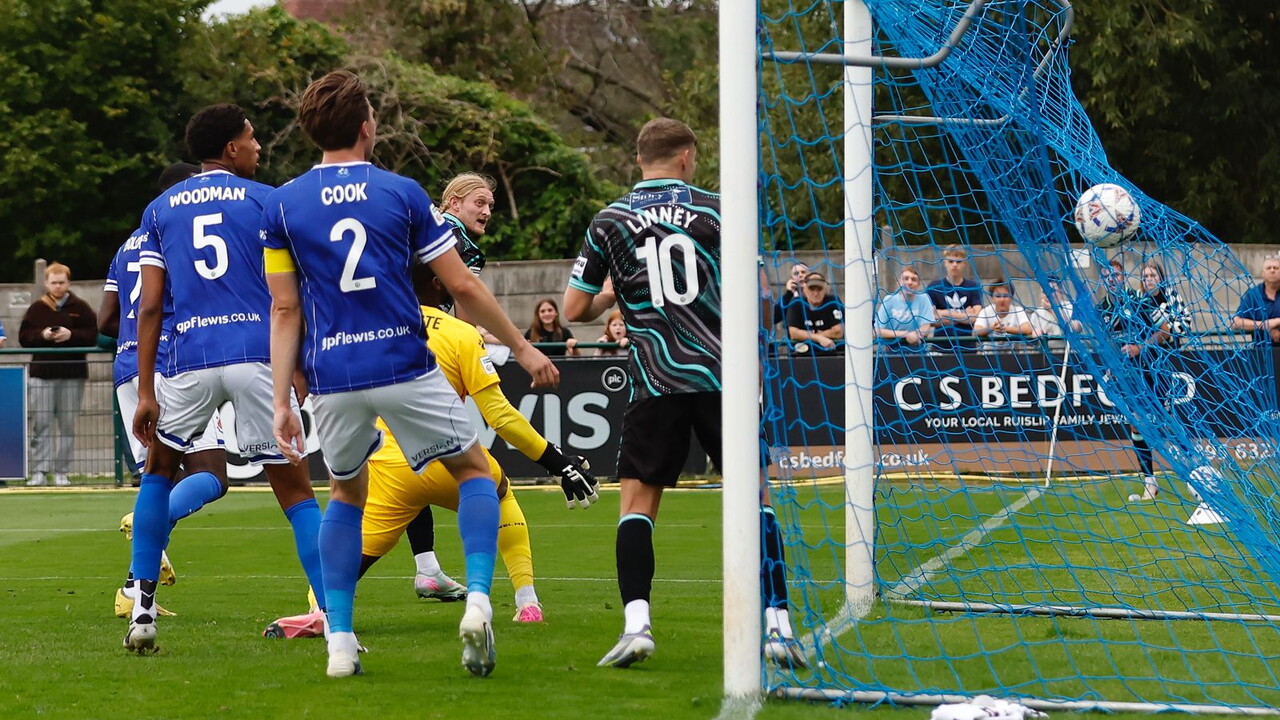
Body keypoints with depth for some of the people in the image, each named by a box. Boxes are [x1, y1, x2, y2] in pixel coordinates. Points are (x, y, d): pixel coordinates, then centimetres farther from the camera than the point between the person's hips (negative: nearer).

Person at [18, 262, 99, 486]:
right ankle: (40, 470, -2)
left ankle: (62, 471, 8)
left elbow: (94, 335, 0)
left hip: (72, 374, 0)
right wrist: (42, 335, -13)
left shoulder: (80, 308, 5)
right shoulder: (37, 308, 7)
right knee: (41, 424, -3)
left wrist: (71, 335, -14)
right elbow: (24, 337, 4)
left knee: (68, 424, 3)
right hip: (42, 373, 0)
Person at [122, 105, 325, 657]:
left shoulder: (160, 210, 14)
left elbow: (151, 306, 7)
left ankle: (142, 609, 15)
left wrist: (145, 392, 7)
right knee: (294, 487, 5)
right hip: (259, 356, -2)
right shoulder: (265, 202, 8)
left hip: (188, 360, 2)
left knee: (159, 468, 24)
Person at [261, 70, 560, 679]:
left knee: (347, 496, 24)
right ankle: (477, 601, -6)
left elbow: (285, 311, 2)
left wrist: (281, 401, 4)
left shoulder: (282, 206, 4)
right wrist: (522, 348, 13)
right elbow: (463, 288, 2)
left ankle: (339, 641, 14)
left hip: (332, 380, 2)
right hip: (405, 370, -2)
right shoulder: (402, 193, 0)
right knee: (473, 471, 16)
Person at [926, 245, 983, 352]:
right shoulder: (934, 287, 3)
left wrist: (945, 313, -6)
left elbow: (975, 318, -4)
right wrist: (964, 316, -5)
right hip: (941, 345, -1)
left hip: (967, 345, 1)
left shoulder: (973, 287, 6)